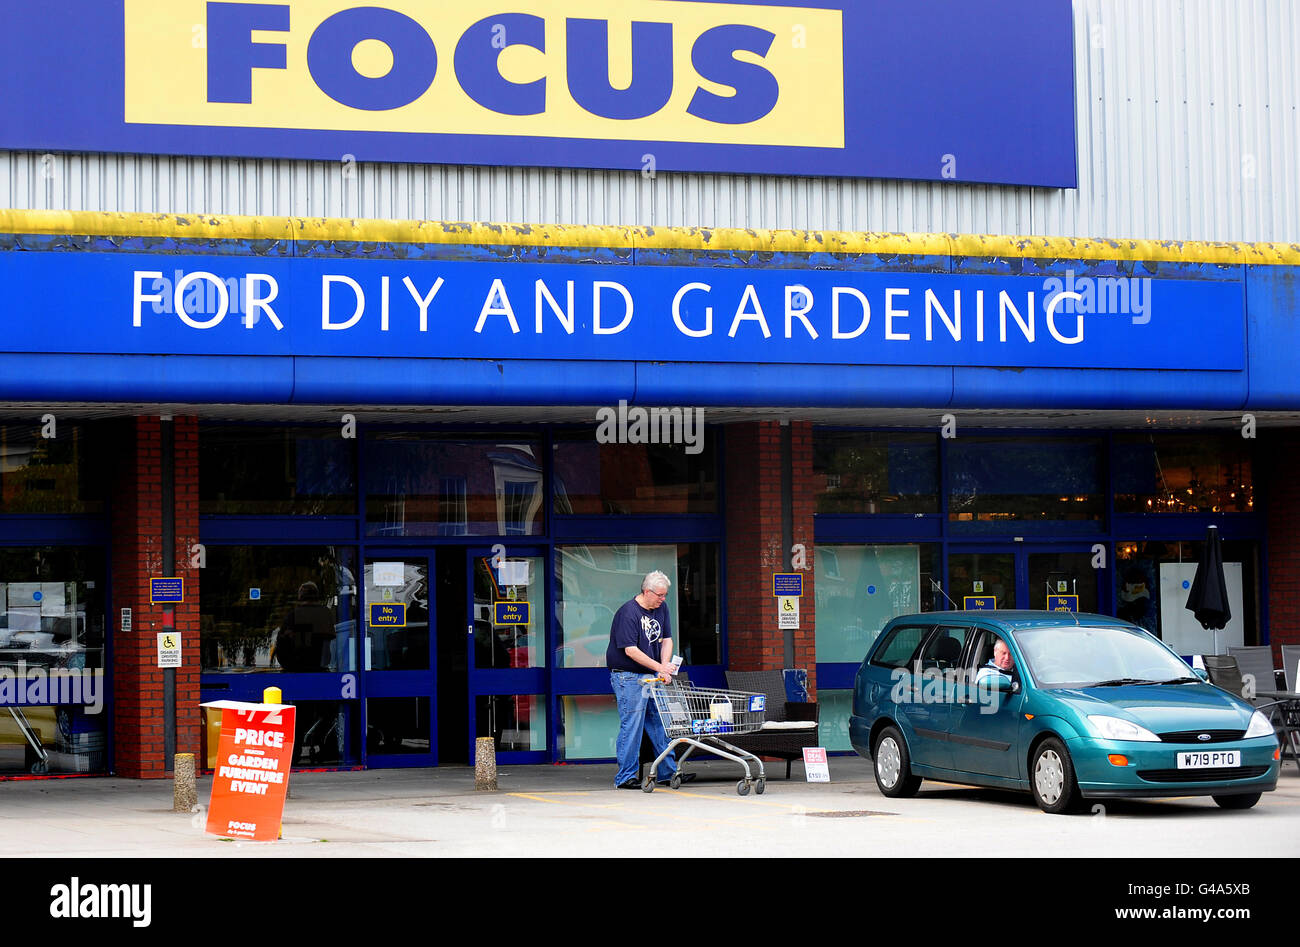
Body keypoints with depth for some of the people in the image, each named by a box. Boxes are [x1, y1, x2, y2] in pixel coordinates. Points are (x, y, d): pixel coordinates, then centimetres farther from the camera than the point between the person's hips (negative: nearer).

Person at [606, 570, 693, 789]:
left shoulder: (661, 608, 8)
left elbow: (666, 640, 10)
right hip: (628, 677, -8)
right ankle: (625, 776, -2)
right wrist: (659, 667, -23)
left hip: (651, 675, 8)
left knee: (659, 723, 10)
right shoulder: (628, 613, -17)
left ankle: (668, 772, 17)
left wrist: (665, 669, -7)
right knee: (631, 725, -7)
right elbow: (630, 649, -21)